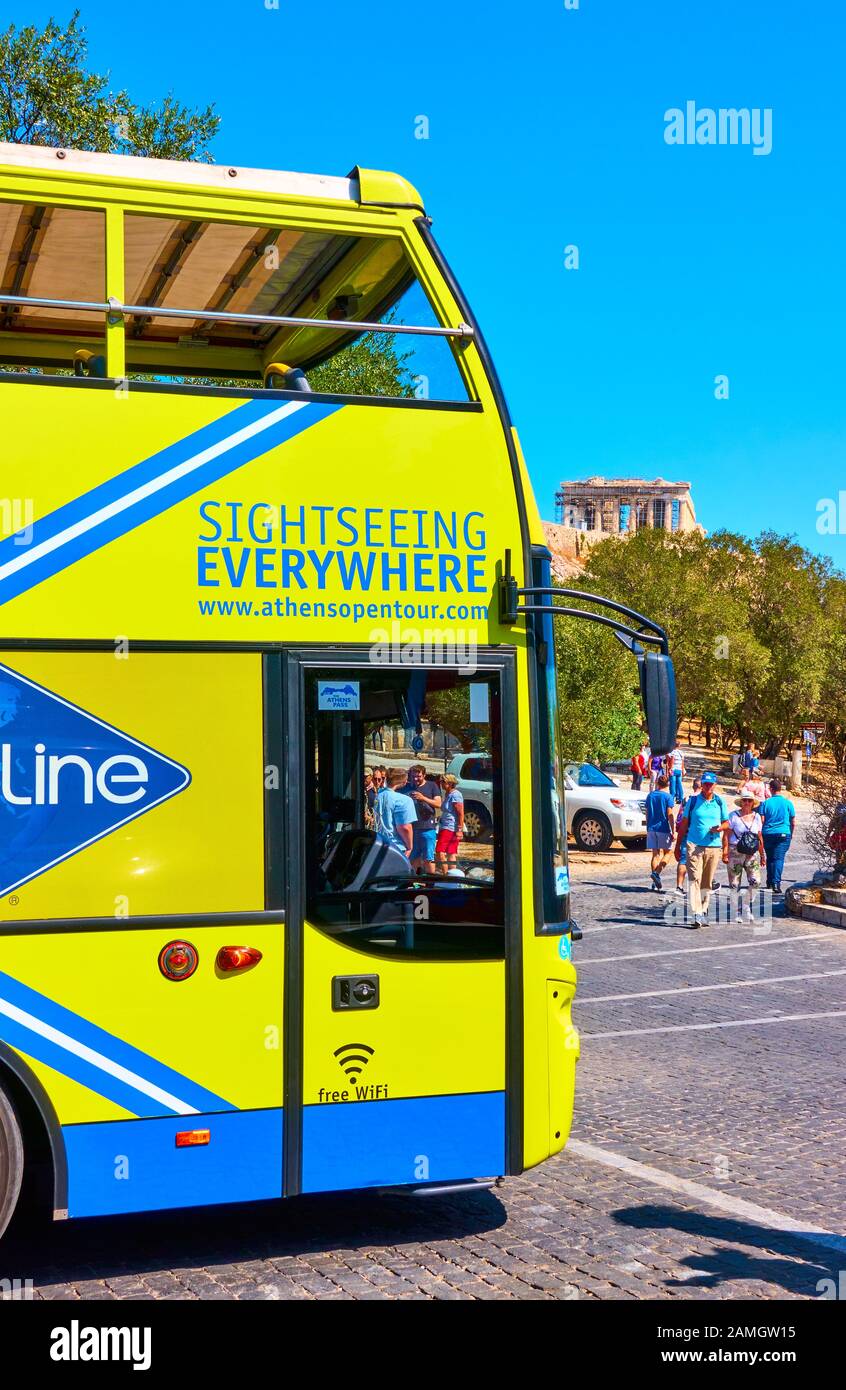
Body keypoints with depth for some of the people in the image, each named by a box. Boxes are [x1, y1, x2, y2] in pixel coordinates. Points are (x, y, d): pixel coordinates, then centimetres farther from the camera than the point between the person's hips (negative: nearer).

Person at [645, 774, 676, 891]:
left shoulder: (650, 796, 8)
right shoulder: (668, 797, -8)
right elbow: (670, 815, -11)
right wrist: (673, 832, -9)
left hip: (652, 828, 5)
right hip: (663, 829, -5)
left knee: (656, 854, 8)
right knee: (667, 852, 8)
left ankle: (655, 884, 4)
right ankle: (657, 873, -13)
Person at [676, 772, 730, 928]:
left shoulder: (720, 802, 8)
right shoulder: (693, 800, 3)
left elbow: (726, 822, 14)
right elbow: (684, 823, 8)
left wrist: (719, 828, -11)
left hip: (714, 846, 3)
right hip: (694, 845, -2)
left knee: (707, 882, 11)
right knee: (694, 879, -14)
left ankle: (703, 911, 25)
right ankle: (696, 914, -20)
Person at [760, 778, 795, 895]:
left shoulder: (766, 803, -1)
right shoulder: (788, 803, 1)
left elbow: (762, 821, -3)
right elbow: (793, 822, 7)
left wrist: (760, 834, 9)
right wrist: (791, 834, 20)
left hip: (768, 834, 1)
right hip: (784, 834, -1)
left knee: (770, 858, 14)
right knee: (779, 858, -5)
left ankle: (770, 882, 20)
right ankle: (776, 883, -17)